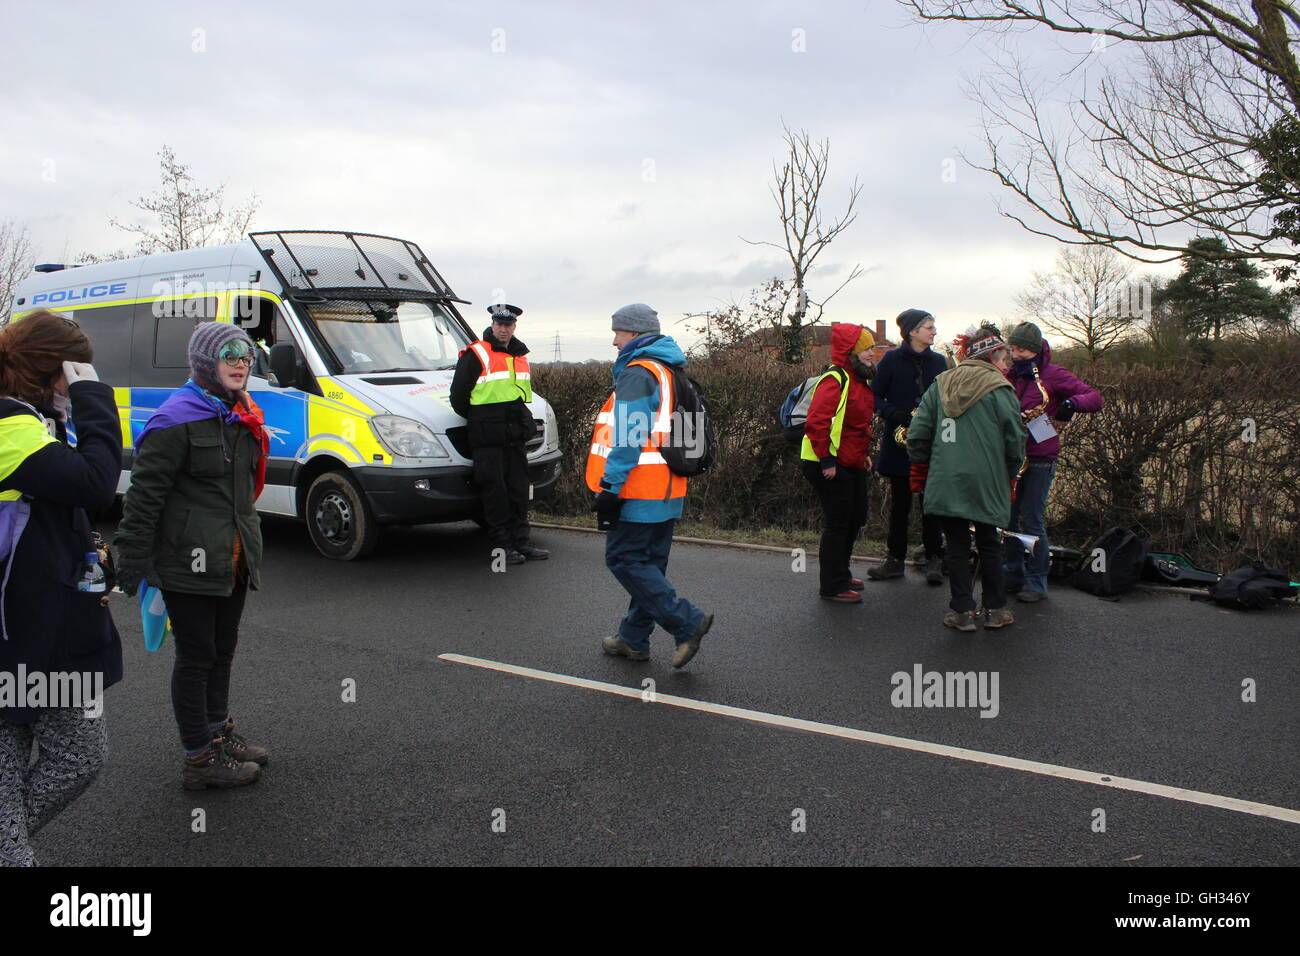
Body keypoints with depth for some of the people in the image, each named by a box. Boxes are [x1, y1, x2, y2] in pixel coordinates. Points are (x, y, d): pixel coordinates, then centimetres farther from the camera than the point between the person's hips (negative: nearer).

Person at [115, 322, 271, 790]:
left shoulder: (242, 416, 12)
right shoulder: (177, 419, -15)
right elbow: (143, 494, -16)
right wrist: (132, 562, -18)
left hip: (234, 561, 8)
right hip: (190, 564, -8)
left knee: (223, 650, 19)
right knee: (196, 656, 2)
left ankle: (219, 733, 36)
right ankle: (199, 759, 13)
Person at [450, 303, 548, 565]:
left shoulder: (520, 355, 16)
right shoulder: (476, 355, -6)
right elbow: (458, 396, -4)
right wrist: (478, 421, 4)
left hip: (515, 435, 7)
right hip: (487, 438, -7)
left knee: (519, 490, 9)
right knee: (495, 491, -3)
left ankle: (521, 542, 15)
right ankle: (501, 546, 3)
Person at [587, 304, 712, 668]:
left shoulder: (638, 374, -13)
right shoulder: (668, 373, 18)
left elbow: (628, 437, -21)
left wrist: (609, 488, -20)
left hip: (639, 493, -10)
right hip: (666, 493, 10)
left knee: (624, 559, -5)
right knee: (648, 564, 13)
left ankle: (687, 623, -8)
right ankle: (633, 639, 21)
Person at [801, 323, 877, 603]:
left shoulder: (859, 380, 13)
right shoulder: (835, 380, -19)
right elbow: (817, 422, -26)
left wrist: (864, 453, 19)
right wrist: (826, 460, -25)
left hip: (853, 464, 10)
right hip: (830, 466, -10)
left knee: (855, 519, 18)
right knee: (837, 523, -3)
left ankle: (841, 574, 34)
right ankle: (833, 587, 8)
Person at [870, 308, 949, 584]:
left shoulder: (939, 362, 8)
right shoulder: (891, 360, -1)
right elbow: (875, 396, 0)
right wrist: (894, 414, -17)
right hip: (900, 442, -1)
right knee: (899, 502, 6)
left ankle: (934, 559, 10)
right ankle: (896, 559, 15)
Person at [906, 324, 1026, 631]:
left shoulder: (940, 384, 7)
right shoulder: (999, 389, -5)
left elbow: (918, 434, 6)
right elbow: (1015, 440, -4)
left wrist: (921, 473, 16)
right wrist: (1009, 475, 12)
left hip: (945, 483, 2)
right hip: (986, 483, -2)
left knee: (956, 546, 9)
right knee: (988, 544, 13)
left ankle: (962, 611, 10)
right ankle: (995, 610, 21)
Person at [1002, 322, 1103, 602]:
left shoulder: (1054, 375, -4)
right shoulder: (1009, 376, 11)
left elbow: (1095, 398, -7)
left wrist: (1071, 403, -26)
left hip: (1039, 459, -5)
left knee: (1031, 520, -5)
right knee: (1008, 517, 7)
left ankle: (1036, 583, 5)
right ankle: (1013, 576, 18)